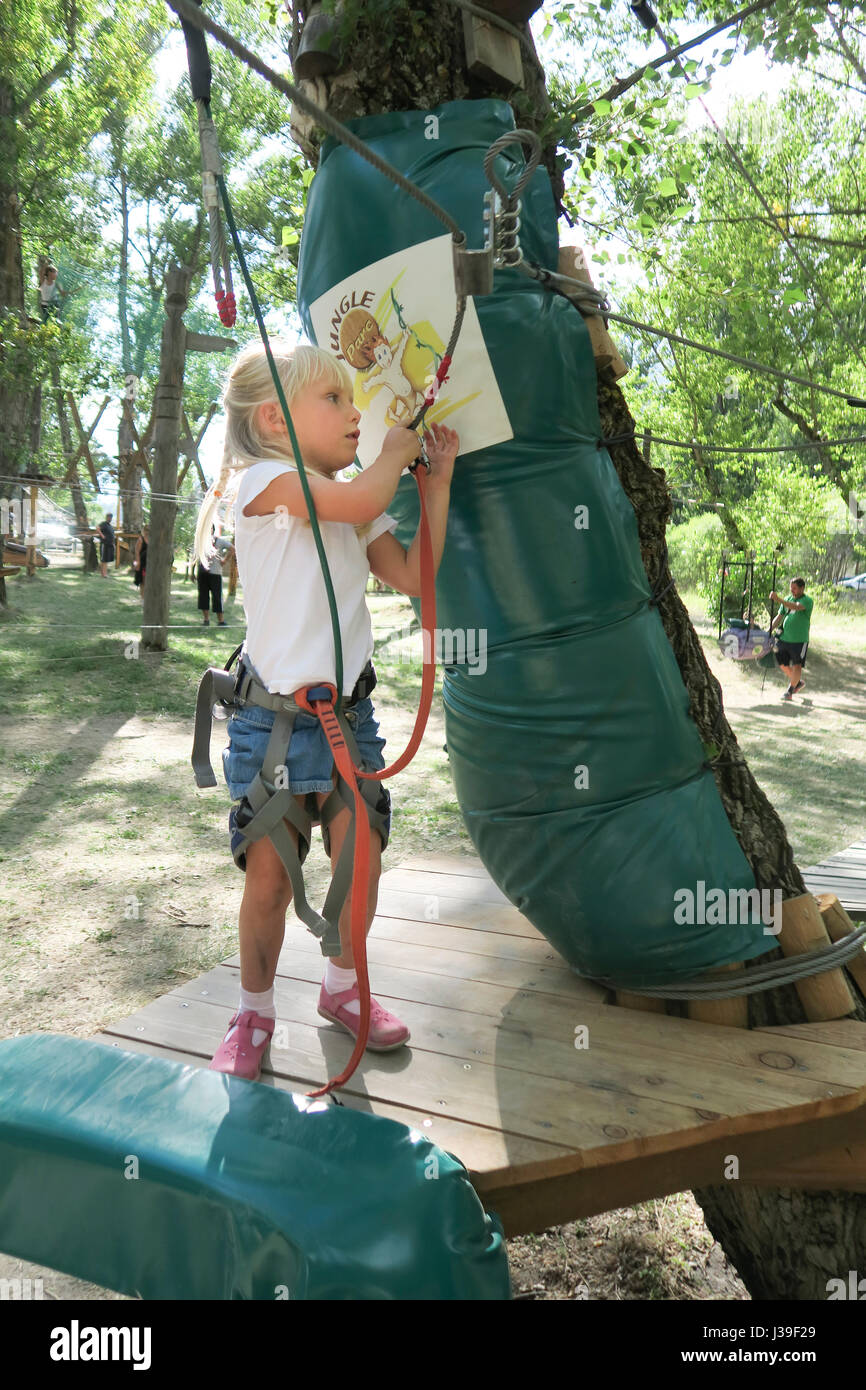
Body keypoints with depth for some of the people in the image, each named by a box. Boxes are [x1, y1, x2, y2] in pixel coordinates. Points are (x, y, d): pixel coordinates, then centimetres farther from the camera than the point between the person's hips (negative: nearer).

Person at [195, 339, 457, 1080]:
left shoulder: (356, 503, 13)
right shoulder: (262, 479, -9)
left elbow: (413, 576, 5)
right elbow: (358, 501, -25)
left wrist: (438, 478, 3)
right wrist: (396, 451, -5)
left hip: (347, 710, 6)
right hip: (272, 714, -5)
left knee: (360, 865, 7)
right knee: (269, 877, 3)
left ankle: (343, 985, 33)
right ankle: (254, 1011, 27)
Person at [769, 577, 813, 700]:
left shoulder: (807, 600, -8)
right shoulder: (788, 599, 12)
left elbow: (796, 607, -28)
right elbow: (779, 616, 17)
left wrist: (778, 599, -38)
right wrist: (770, 629, 3)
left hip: (799, 640, -6)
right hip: (784, 638, 6)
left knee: (797, 666, -4)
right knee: (783, 664, 11)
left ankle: (790, 690, 10)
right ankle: (798, 682, 33)